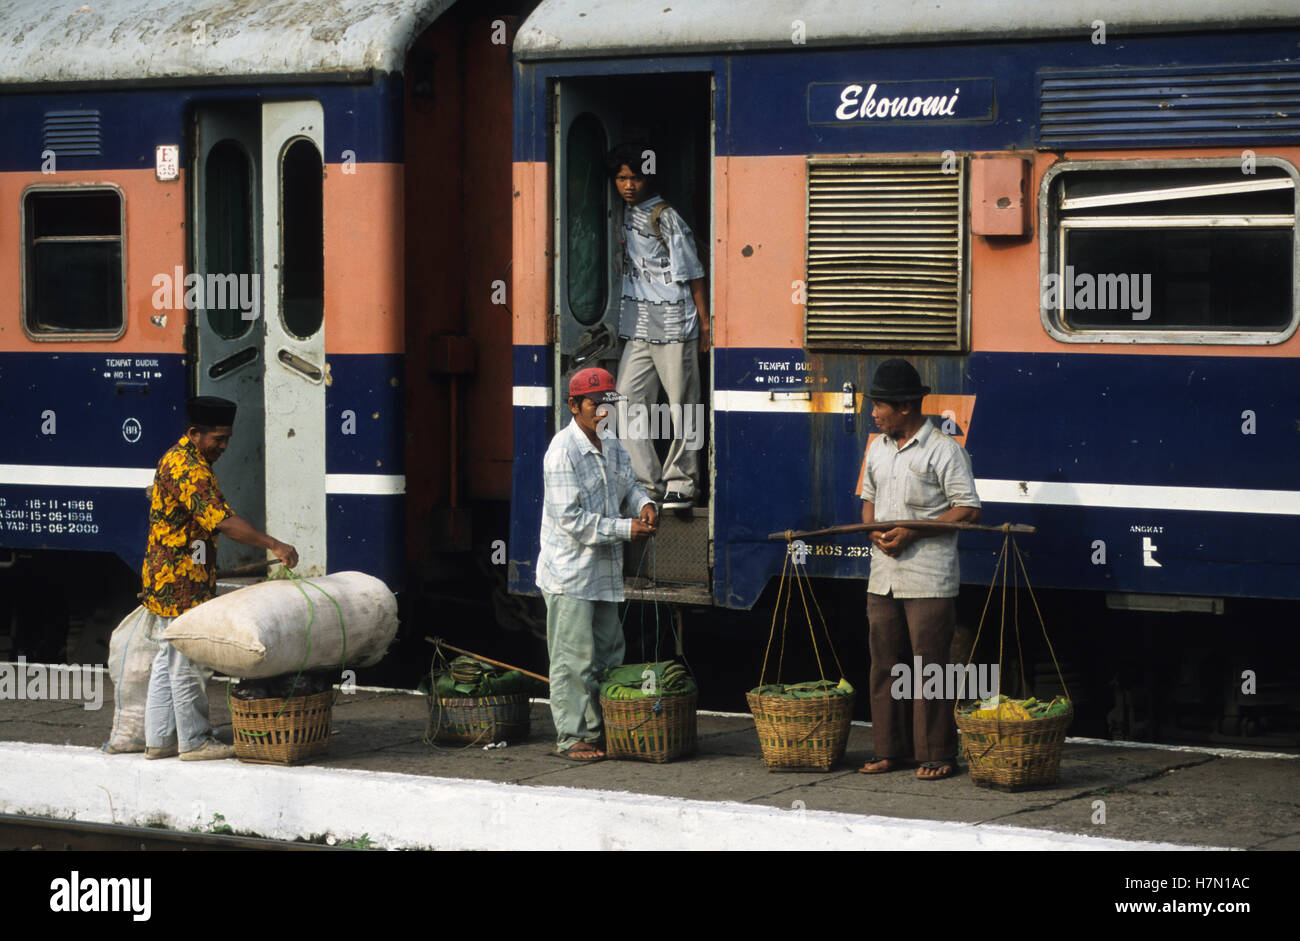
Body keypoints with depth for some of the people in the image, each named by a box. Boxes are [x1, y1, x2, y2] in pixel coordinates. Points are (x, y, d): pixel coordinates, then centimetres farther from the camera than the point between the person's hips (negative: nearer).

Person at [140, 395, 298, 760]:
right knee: (186, 662, -3)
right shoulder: (187, 469, -19)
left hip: (167, 581, 11)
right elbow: (223, 520, -29)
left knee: (169, 660, 13)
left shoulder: (177, 459, 15)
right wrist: (274, 545, -32)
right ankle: (194, 740, 3)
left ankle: (158, 739, 17)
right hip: (181, 583, -11)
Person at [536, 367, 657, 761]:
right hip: (569, 575, -9)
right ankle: (571, 737, 1)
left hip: (604, 572, 9)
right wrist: (625, 529, -21)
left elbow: (628, 484, 22)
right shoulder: (563, 451, -17)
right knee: (574, 659, -5)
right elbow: (572, 520, -21)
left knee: (607, 655, 12)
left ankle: (598, 730, 20)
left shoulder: (611, 445, 9)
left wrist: (643, 503, -2)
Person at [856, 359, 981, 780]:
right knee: (885, 664, 8)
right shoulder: (877, 449, 14)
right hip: (883, 576, 7)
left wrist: (912, 533, -16)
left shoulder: (943, 450, -8)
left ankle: (938, 756, 1)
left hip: (929, 581, -7)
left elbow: (968, 510, -10)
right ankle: (892, 750, 16)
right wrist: (874, 532, 1)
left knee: (929, 667, -5)